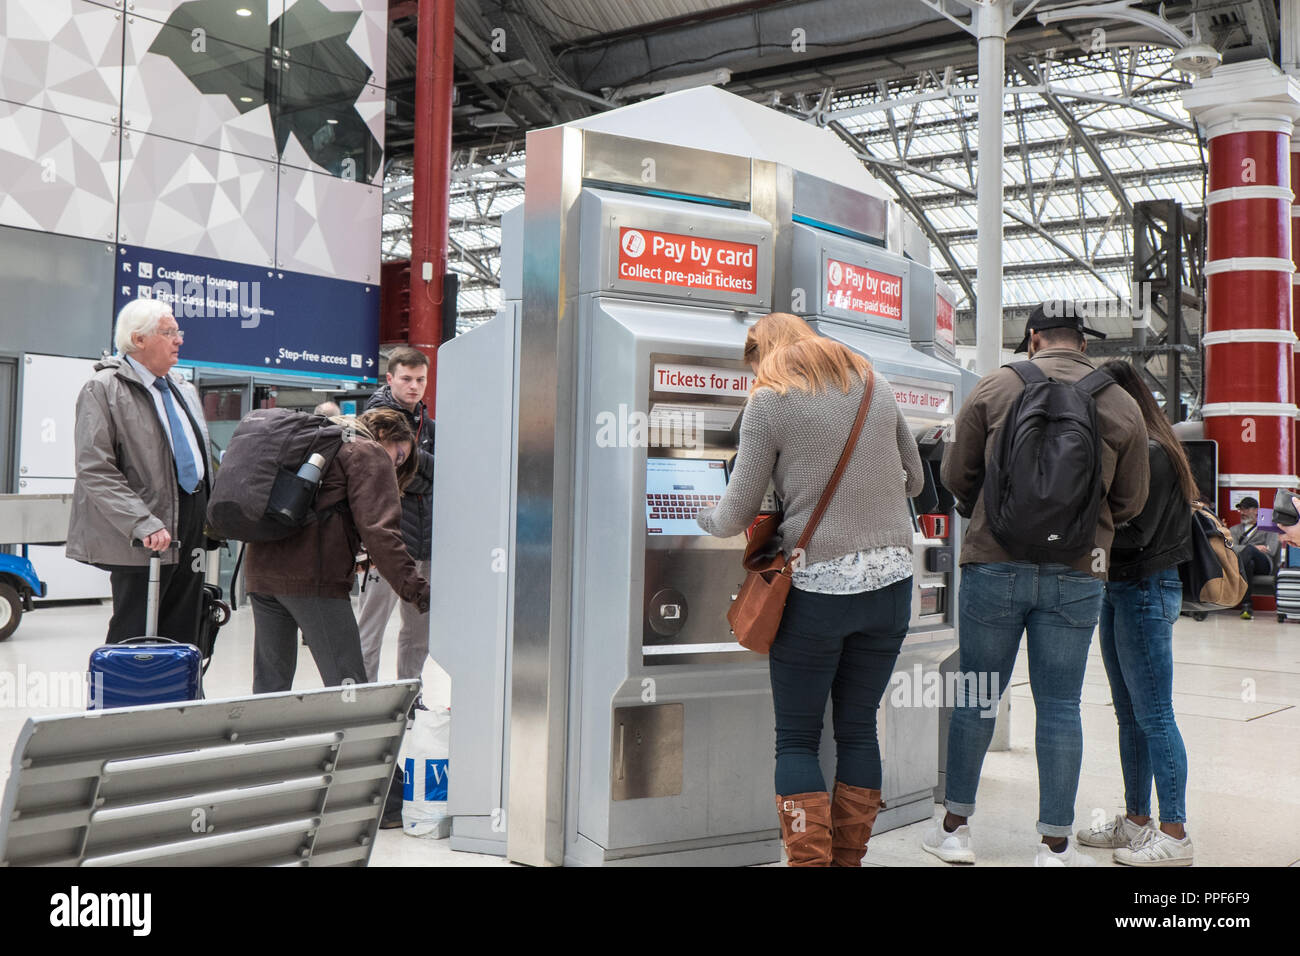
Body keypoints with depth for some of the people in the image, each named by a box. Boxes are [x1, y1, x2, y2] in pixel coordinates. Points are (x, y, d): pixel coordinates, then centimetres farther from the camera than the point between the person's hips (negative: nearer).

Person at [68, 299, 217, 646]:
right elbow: (95, 471, -15)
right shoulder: (103, 389, -7)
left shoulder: (184, 390, 17)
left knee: (182, 639, 13)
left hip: (190, 536, 7)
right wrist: (144, 525, -25)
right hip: (143, 541, -7)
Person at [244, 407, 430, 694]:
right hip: (311, 575, -8)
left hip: (260, 566, 9)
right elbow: (378, 529, -12)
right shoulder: (369, 453, 3)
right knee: (347, 686, -9)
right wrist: (417, 589, -16)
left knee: (269, 682, 14)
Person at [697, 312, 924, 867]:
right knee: (858, 728, 15)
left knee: (797, 737, 7)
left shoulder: (770, 402, -5)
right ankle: (849, 858, 22)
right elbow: (914, 480, 21)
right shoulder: (875, 387, 11)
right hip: (891, 577, 5)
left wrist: (703, 518, 17)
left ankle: (810, 860, 5)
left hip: (819, 586, -5)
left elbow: (735, 517, -3)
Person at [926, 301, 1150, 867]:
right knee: (1060, 705, 7)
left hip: (994, 565, 0)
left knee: (976, 696, 10)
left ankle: (954, 828, 20)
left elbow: (955, 474, 3)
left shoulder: (995, 388, -2)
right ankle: (1055, 845, 13)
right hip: (1077, 576, 1)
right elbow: (1131, 502, 6)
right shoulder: (1121, 405, 2)